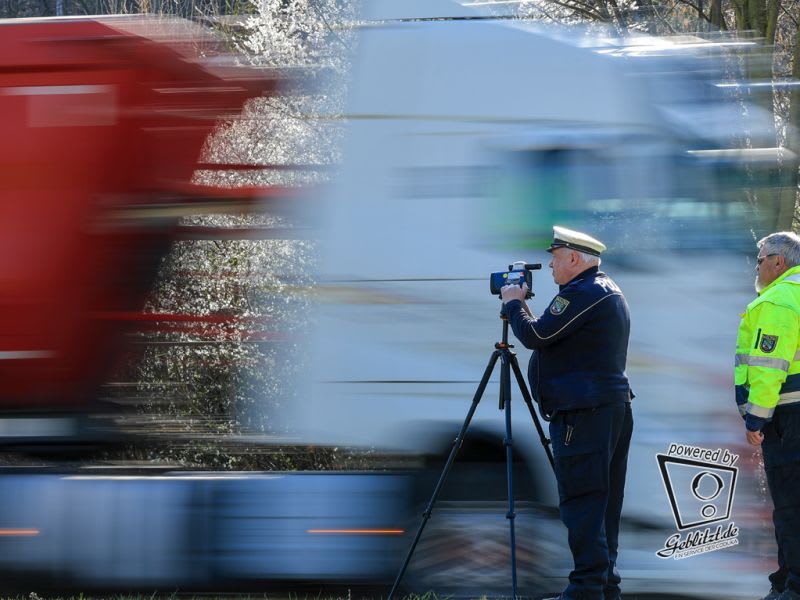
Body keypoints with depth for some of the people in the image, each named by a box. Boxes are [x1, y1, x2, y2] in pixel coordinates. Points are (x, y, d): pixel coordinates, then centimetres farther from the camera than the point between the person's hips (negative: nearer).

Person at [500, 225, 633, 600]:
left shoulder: (583, 294, -13)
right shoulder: (608, 292, 20)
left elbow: (535, 336, -15)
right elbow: (552, 338, 25)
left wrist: (514, 304, 2)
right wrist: (523, 308, 17)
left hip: (584, 412, -10)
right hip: (613, 407, 10)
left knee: (581, 500, -10)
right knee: (603, 501, 11)